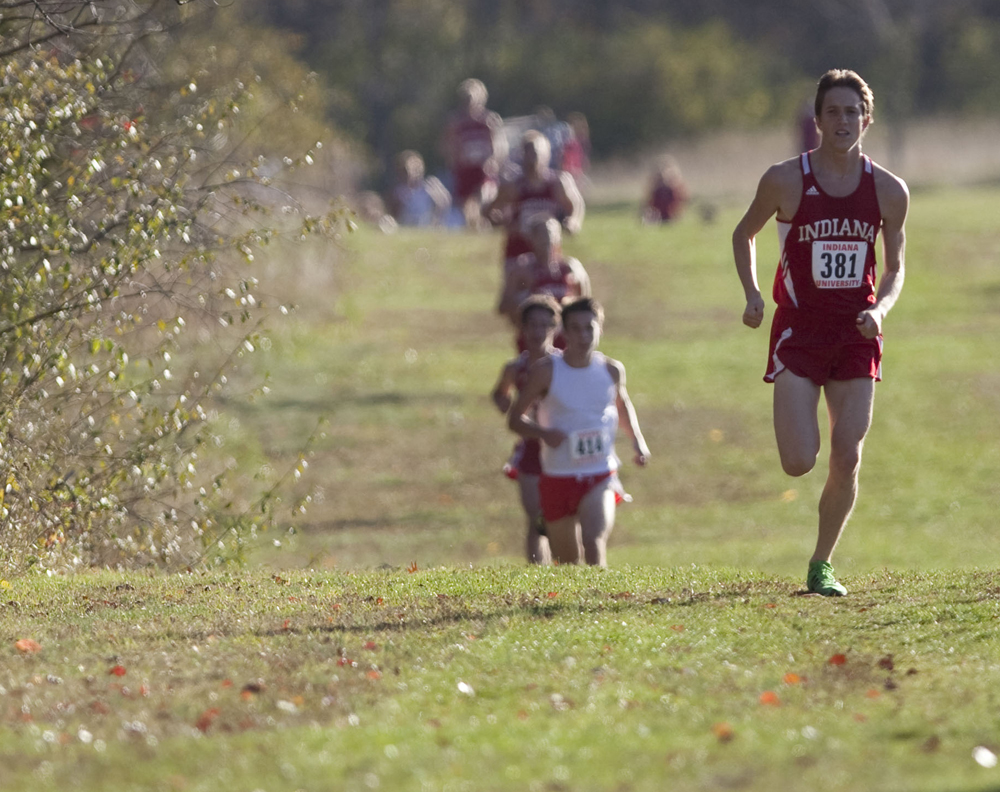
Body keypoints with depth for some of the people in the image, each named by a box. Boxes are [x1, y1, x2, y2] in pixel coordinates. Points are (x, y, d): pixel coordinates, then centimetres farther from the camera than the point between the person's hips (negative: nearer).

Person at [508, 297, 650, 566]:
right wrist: (542, 431, -20)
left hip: (600, 477, 0)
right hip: (557, 479, 0)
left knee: (594, 543, -24)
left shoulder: (611, 370, 3)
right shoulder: (546, 371, -6)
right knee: (567, 562, 10)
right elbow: (515, 418, 0)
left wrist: (638, 441, 10)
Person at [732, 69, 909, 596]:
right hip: (798, 330, -2)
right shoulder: (785, 180, -6)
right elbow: (744, 234, 11)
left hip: (856, 335, 2)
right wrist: (752, 294, -3)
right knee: (799, 463, -13)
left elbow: (894, 268, 12)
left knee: (847, 460, -4)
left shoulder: (888, 191, 0)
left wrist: (881, 309, -8)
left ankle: (821, 565, 14)